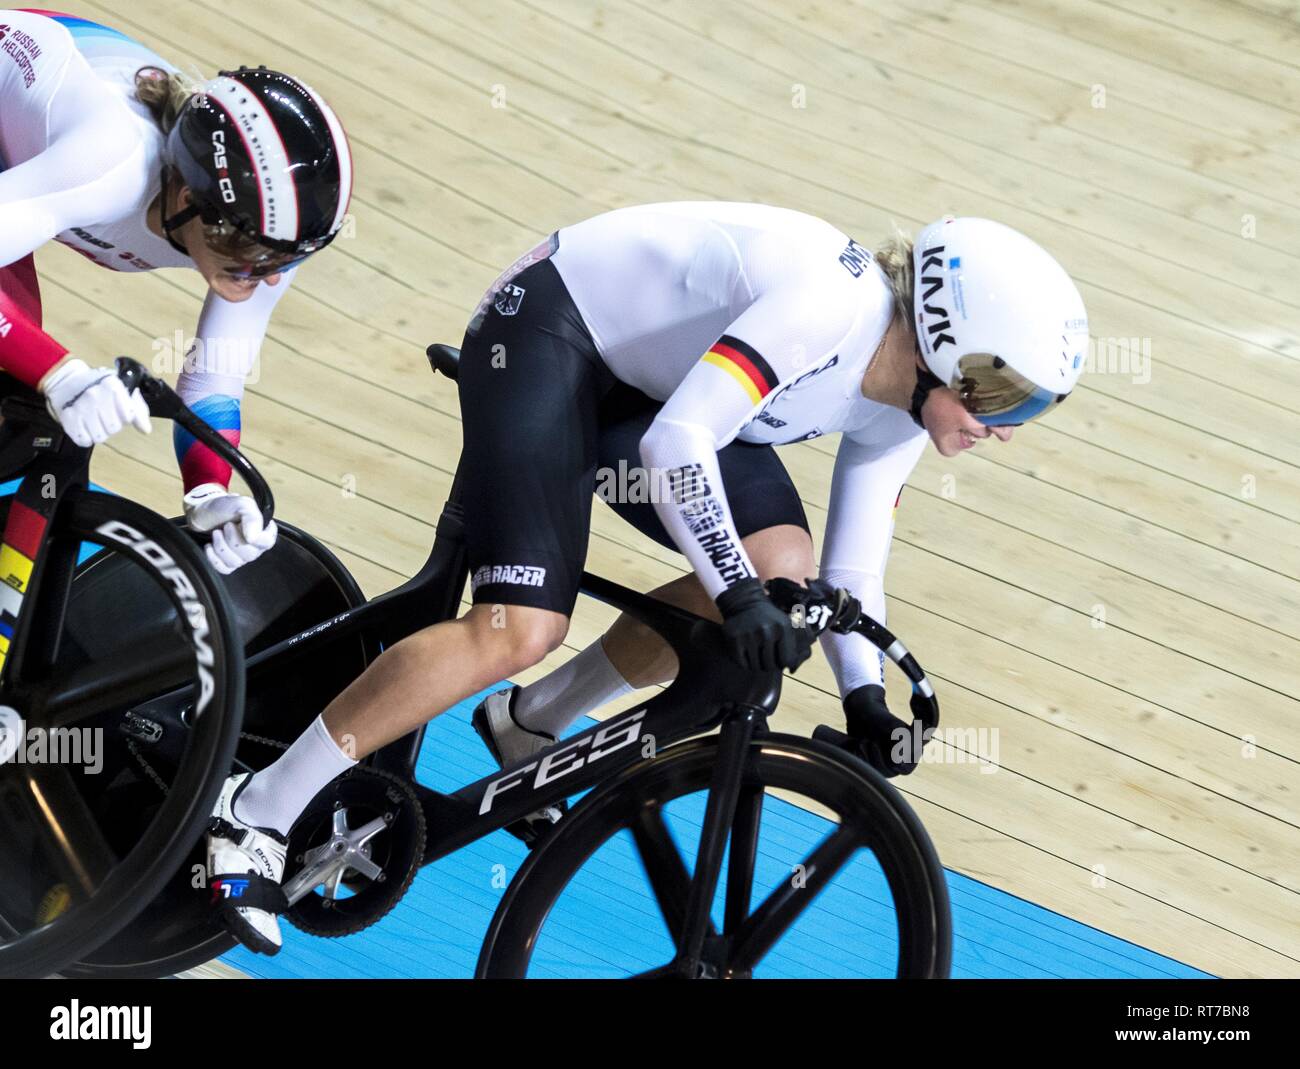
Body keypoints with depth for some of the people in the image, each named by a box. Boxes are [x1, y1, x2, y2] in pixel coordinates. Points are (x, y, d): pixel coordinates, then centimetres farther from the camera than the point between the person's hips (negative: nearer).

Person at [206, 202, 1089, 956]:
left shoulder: (901, 411, -3)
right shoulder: (833, 310, -31)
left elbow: (850, 572, 5)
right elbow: (676, 443, -36)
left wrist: (866, 702, -7)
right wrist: (739, 594, -38)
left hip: (645, 378, 9)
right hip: (551, 328, -9)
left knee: (783, 565, -8)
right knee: (521, 631, -22)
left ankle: (533, 726, 10)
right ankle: (256, 814, -14)